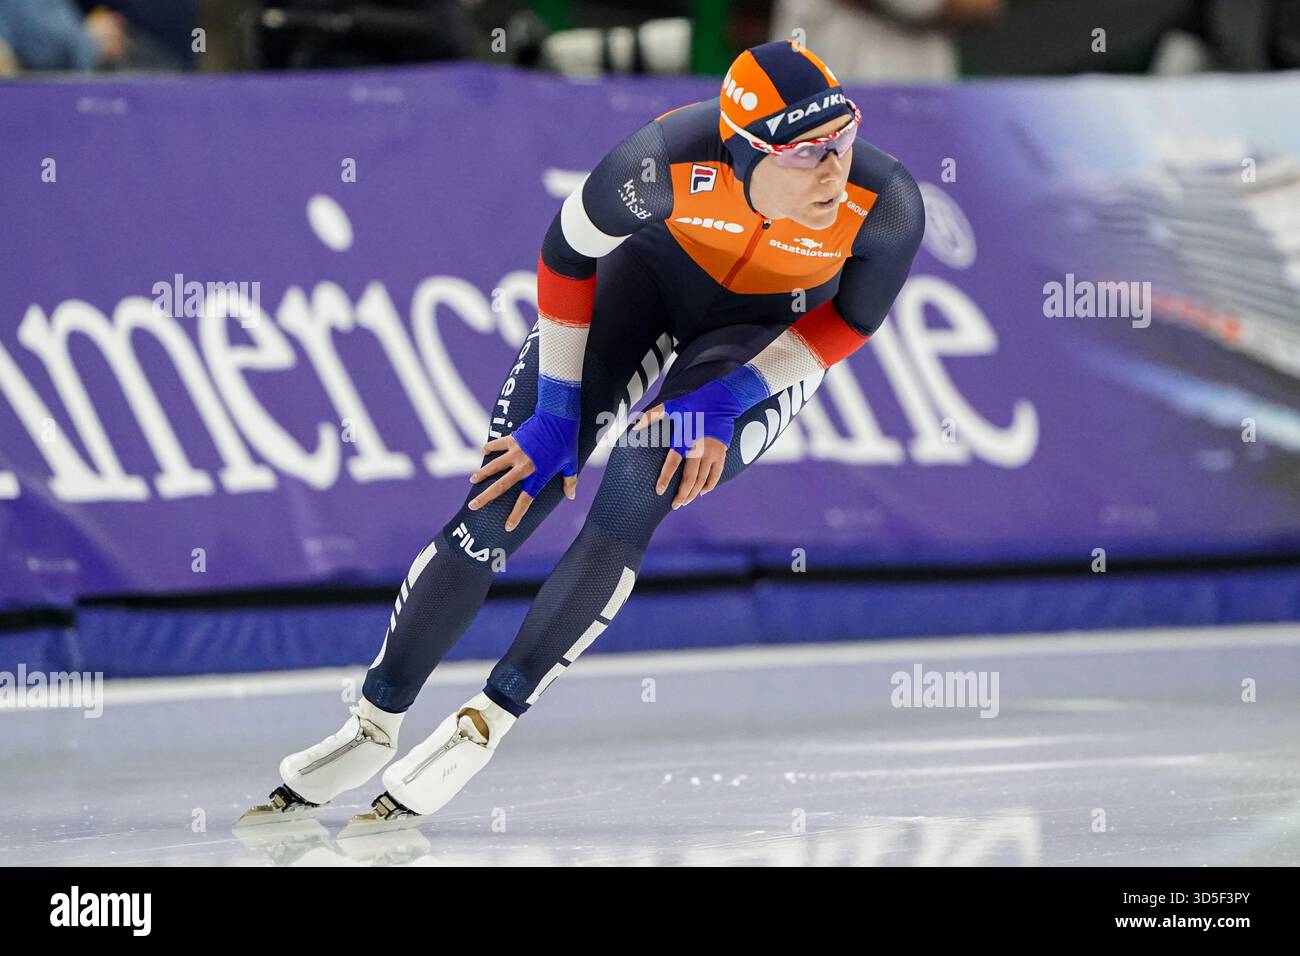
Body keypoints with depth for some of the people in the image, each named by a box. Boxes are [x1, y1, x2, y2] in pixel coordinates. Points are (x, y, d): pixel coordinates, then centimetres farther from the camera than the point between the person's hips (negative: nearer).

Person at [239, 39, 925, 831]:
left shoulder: (886, 203, -34)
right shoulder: (668, 160, -37)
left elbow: (850, 322, -12)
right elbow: (567, 259, -17)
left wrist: (728, 396, -22)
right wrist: (555, 411, -12)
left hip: (772, 339, 0)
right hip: (655, 268, 0)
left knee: (641, 483, -24)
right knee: (509, 495, -8)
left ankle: (487, 724, -10)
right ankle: (375, 727, 9)